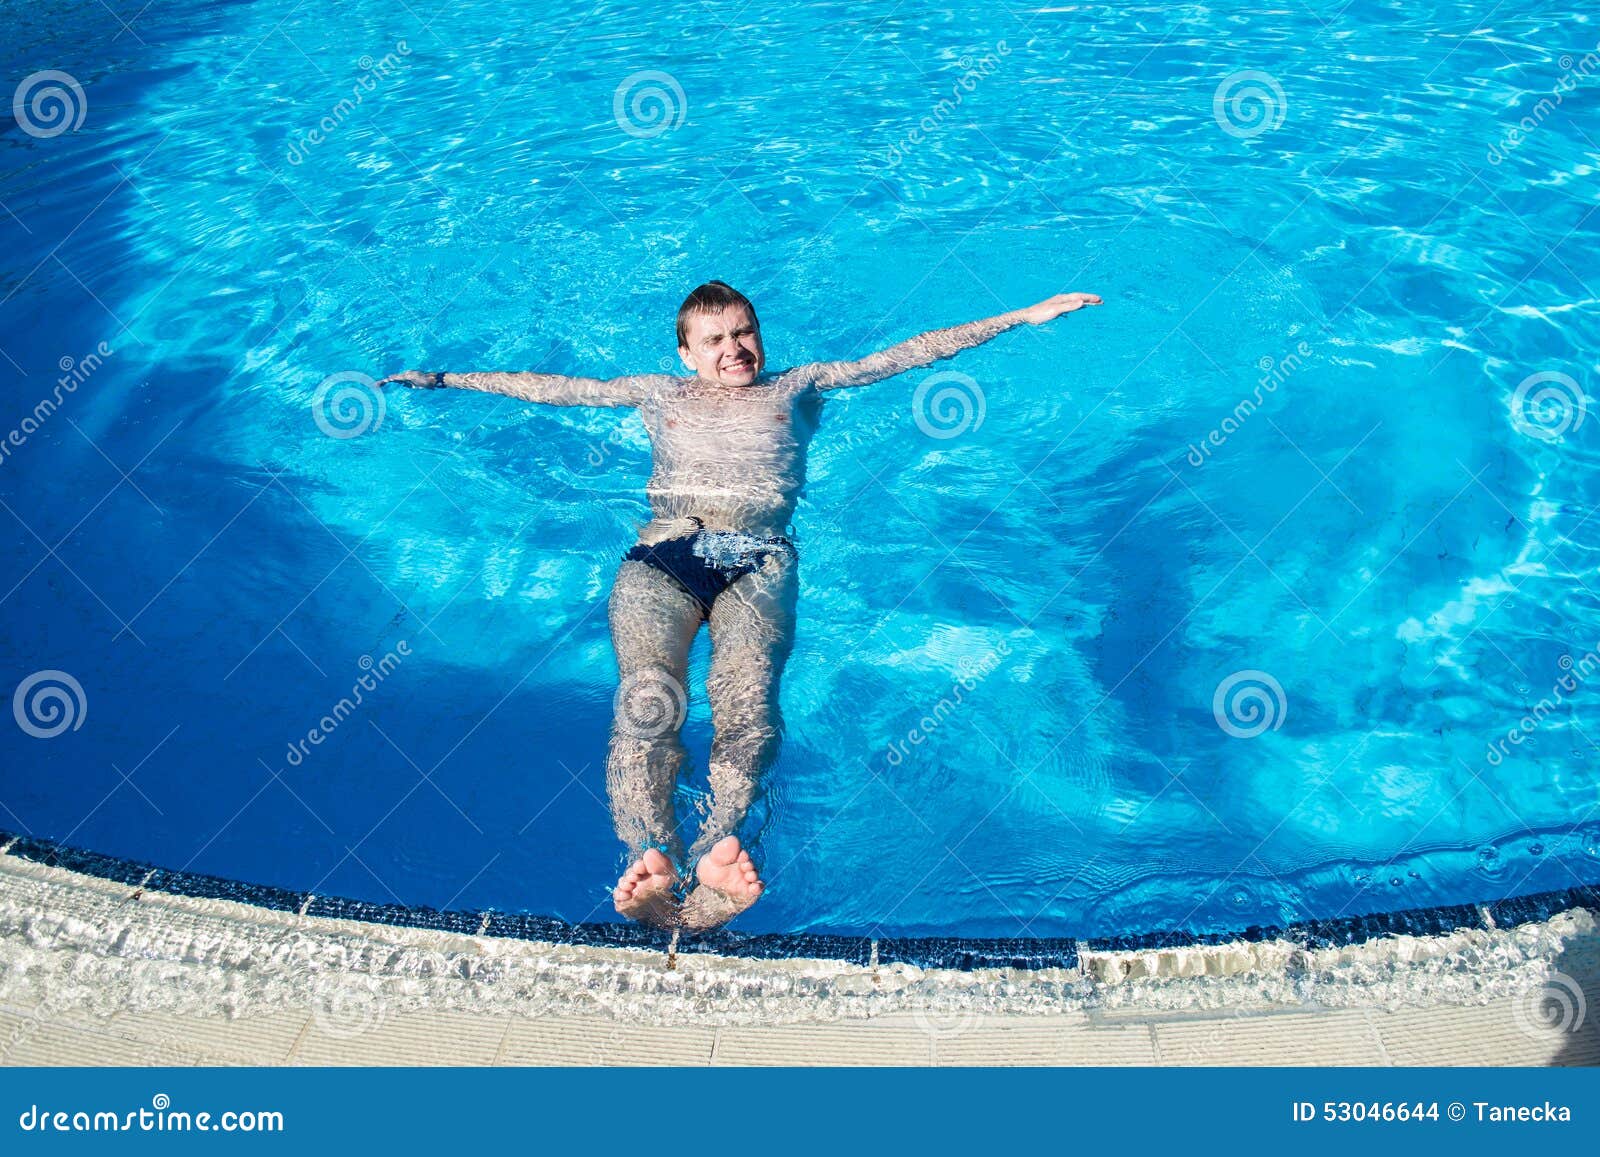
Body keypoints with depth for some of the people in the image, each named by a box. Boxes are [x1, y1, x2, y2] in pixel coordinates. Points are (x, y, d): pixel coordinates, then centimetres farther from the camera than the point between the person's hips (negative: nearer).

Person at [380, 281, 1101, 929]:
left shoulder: (797, 389, 32)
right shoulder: (659, 395, 34)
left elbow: (907, 354, 29)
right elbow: (547, 386, 37)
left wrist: (1022, 316, 27)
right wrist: (443, 379, 37)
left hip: (758, 557, -1)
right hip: (663, 552, 1)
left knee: (747, 702, -32)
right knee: (645, 699, -30)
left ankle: (716, 847, -54)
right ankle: (651, 860, -50)